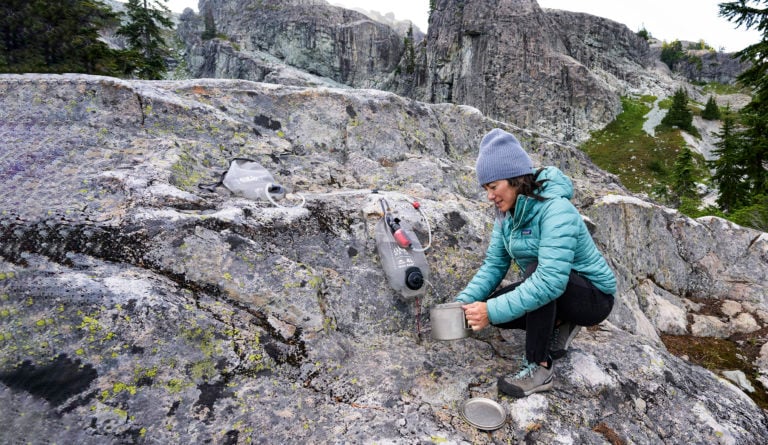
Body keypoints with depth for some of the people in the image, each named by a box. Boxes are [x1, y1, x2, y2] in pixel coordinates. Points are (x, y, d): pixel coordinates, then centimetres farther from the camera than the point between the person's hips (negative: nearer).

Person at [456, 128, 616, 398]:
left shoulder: (556, 211, -30)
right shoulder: (508, 213, -5)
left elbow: (551, 280, -39)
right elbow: (494, 264, -6)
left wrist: (493, 311, -39)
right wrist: (465, 301, -20)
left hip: (594, 297, -7)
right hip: (556, 292, 7)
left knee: (535, 269, -34)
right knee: (491, 306, -12)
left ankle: (540, 368, -21)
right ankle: (560, 325, 10)